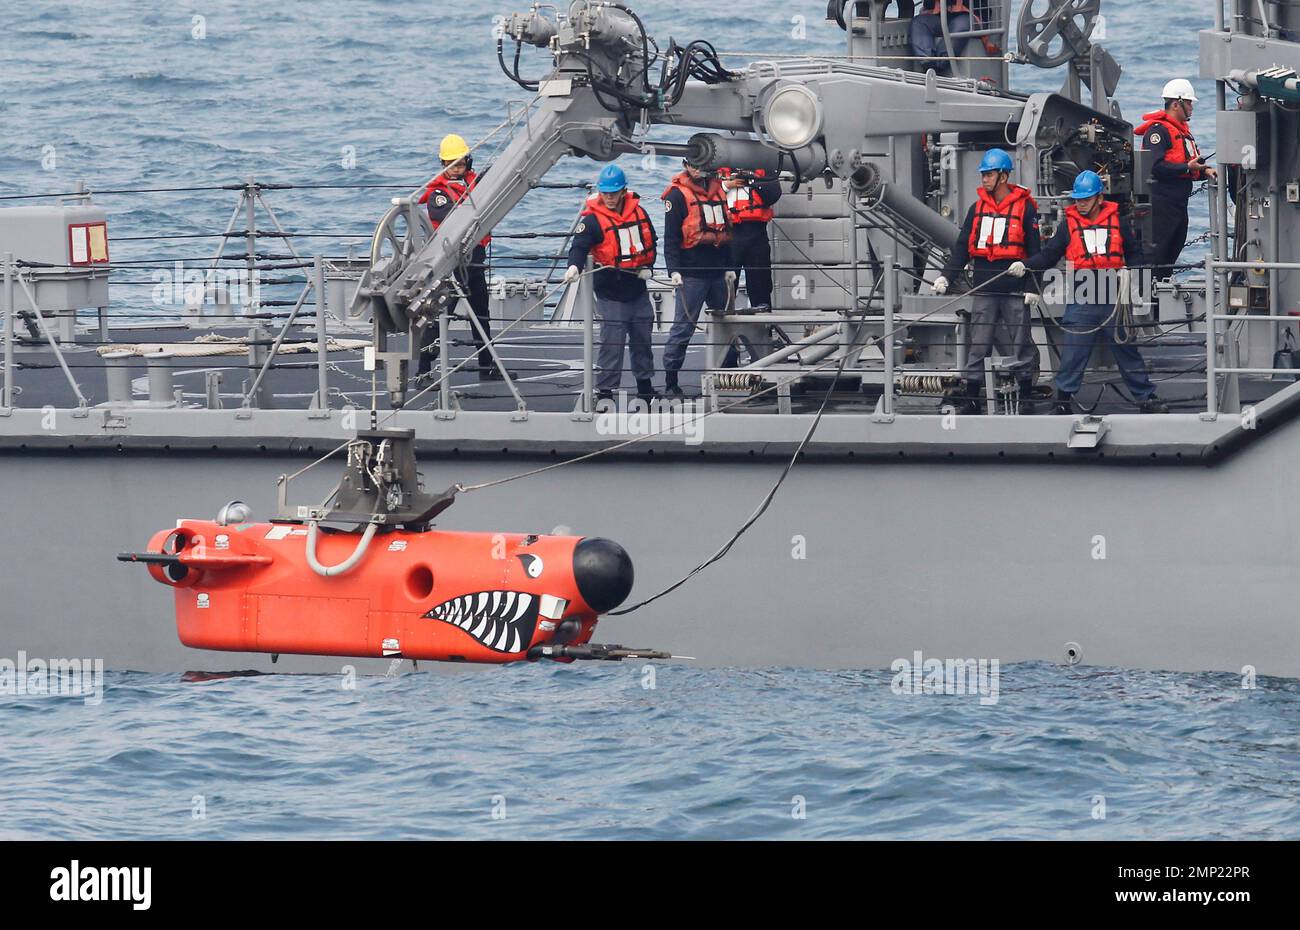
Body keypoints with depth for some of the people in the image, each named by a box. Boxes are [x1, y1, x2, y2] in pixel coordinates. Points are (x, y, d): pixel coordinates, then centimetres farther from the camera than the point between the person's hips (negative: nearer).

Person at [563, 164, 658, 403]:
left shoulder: (638, 212, 4)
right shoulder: (592, 218, -12)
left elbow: (651, 242, 17)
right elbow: (580, 245, -23)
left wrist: (648, 267, 3)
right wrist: (575, 266, -43)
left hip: (637, 287, 6)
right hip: (610, 291, -6)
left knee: (643, 338, 17)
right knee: (612, 341, -10)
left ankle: (645, 385, 33)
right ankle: (605, 390, -5)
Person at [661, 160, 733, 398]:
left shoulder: (717, 189, 15)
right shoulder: (678, 194, -5)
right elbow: (671, 236, -9)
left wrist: (729, 267, 18)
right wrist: (674, 270, -18)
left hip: (718, 273, 7)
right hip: (691, 274, -7)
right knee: (684, 326, -8)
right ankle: (671, 381, -3)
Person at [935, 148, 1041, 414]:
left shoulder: (1024, 208, 0)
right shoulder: (977, 208, 12)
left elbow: (1034, 250, -1)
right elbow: (962, 248, 13)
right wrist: (946, 276, 0)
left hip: (1014, 290, -4)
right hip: (983, 290, 4)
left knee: (1020, 343, 2)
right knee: (977, 345, 1)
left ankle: (1026, 398, 12)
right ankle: (971, 398, 3)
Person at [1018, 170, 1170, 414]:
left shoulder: (1118, 222, 7)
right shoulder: (1069, 225, 6)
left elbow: (1135, 253, 13)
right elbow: (1049, 255, 2)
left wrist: (1128, 271, -7)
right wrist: (1025, 266, -14)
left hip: (1114, 301, 1)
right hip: (1081, 301, -1)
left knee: (1127, 351, 8)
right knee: (1073, 353, -3)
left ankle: (1147, 398, 15)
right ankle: (1063, 400, 5)